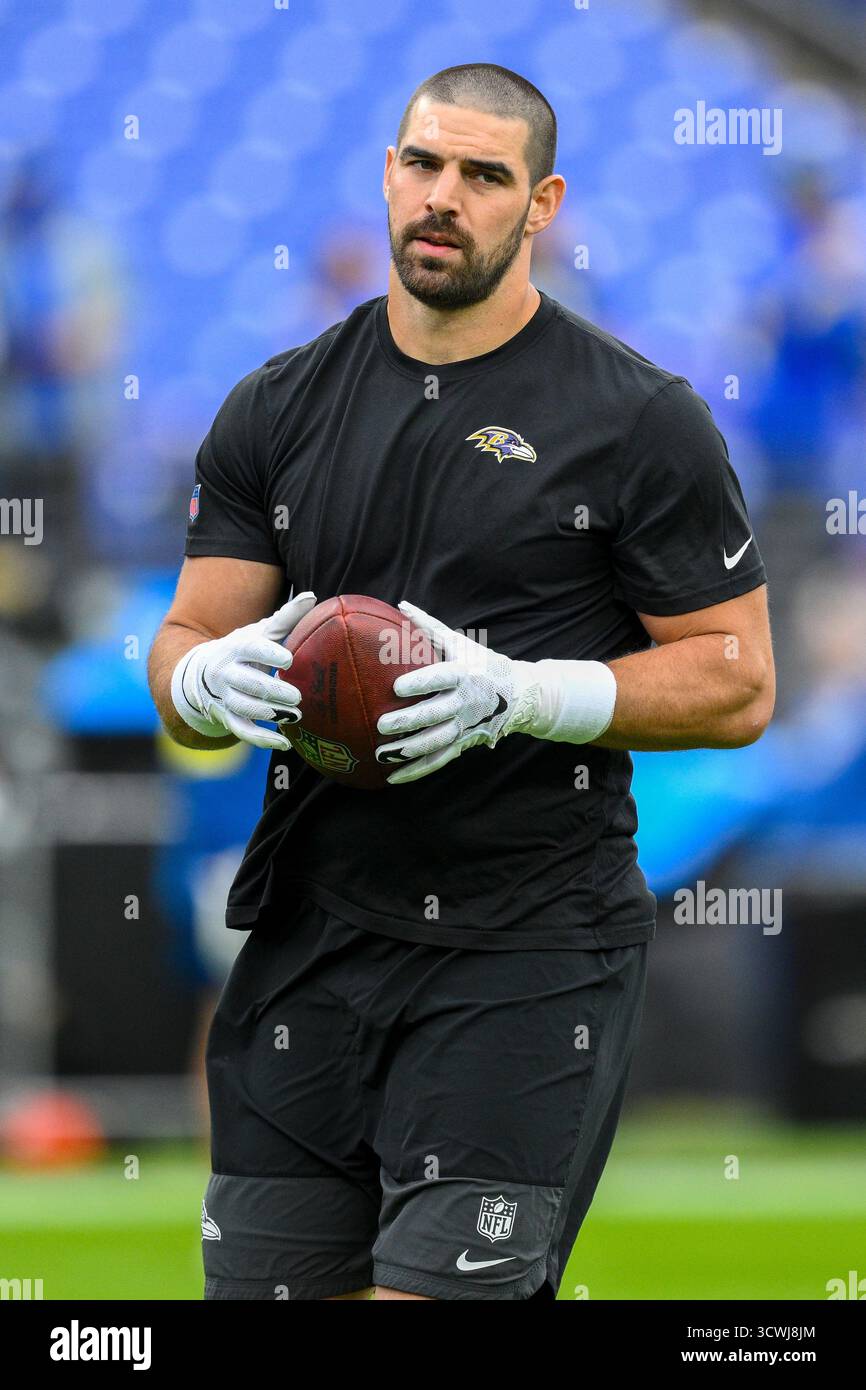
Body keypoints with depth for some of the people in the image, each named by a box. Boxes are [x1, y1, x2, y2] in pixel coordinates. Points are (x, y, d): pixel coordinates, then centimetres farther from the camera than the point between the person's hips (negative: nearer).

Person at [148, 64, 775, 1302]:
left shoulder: (638, 421, -2)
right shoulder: (280, 410, 11)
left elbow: (736, 684, -3)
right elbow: (184, 647, 13)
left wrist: (522, 696, -17)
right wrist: (213, 678, -13)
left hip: (528, 953, -5)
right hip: (310, 940, 5)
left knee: (443, 1285, -13)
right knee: (259, 1282, 4)